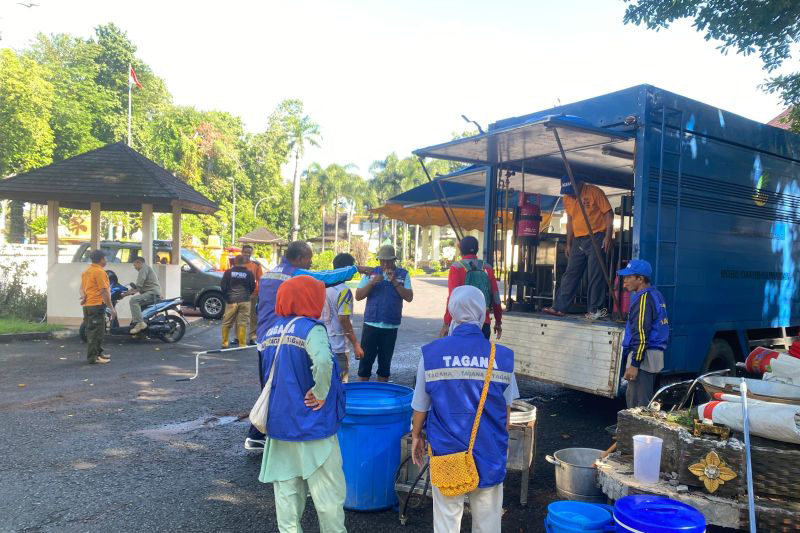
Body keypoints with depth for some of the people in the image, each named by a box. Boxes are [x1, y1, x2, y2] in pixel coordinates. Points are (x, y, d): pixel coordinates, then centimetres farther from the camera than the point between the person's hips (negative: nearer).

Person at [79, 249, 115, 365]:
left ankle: (98, 353, 27)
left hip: (87, 306, 10)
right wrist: (111, 308, -13)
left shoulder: (86, 271, 17)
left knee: (91, 330, 16)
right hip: (97, 305, -10)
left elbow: (82, 287, 15)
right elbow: (104, 291, -17)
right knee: (96, 331, -7)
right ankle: (93, 357, -6)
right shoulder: (100, 272, -13)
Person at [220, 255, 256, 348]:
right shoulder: (249, 273, -1)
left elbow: (223, 286, 0)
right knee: (243, 323, 2)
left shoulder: (228, 272, -1)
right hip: (245, 301, 0)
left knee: (226, 323, 11)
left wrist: (226, 297, 12)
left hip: (231, 301, 1)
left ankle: (224, 342, 16)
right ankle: (242, 344, 2)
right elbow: (253, 287, 6)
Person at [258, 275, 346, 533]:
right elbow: (322, 362, -36)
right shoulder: (311, 329, -17)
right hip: (311, 425, -7)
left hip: (278, 424, 7)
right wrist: (321, 394, -21)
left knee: (286, 490, 16)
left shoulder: (271, 331, 6)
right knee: (328, 493, 7)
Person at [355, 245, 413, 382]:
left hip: (391, 326, 0)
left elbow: (409, 297, -6)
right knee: (366, 359, 2)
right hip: (371, 324, 0)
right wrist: (372, 283, -14)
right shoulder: (371, 273, 5)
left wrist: (394, 282, -15)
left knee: (385, 361, 10)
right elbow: (358, 296, 1)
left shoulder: (403, 275, 4)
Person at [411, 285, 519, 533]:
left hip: (446, 450, 0)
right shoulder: (502, 356, -8)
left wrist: (416, 435, 15)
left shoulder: (432, 353, -10)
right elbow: (506, 409, 2)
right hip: (490, 453, 1)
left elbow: (420, 405, -2)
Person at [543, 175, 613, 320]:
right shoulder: (567, 198, 9)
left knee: (596, 275, -5)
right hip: (578, 240, 6)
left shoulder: (594, 192, -9)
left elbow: (609, 213, -8)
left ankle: (597, 309, 2)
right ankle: (559, 307, 6)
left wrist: (608, 236, -16)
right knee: (570, 274, 5)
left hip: (596, 238, -6)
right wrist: (568, 244, 15)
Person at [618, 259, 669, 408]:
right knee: (631, 396, 20)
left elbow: (641, 335, -21)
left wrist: (634, 364, -20)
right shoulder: (656, 295, 15)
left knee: (639, 404, -5)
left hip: (644, 356, -10)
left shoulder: (643, 299, -17)